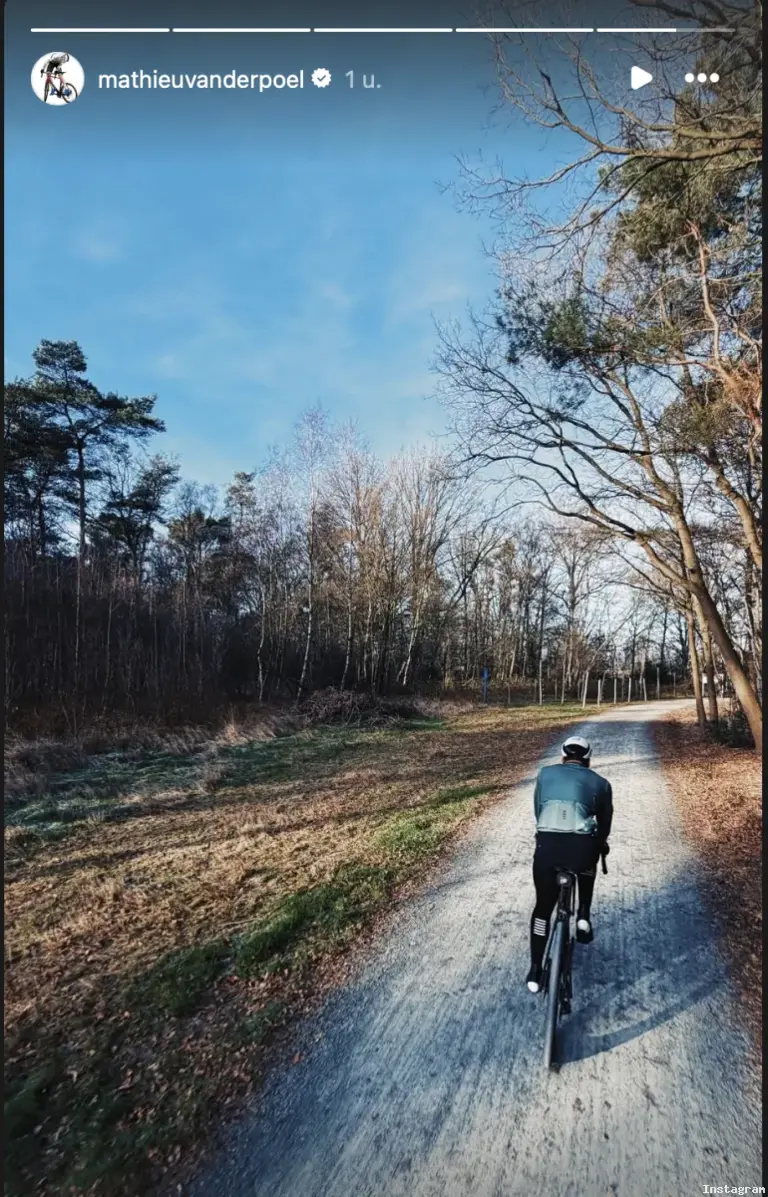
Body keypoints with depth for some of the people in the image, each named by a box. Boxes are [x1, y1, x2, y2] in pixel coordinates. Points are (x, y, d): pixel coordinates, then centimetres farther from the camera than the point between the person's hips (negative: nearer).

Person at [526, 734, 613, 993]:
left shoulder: (546, 773, 19)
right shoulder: (600, 782, 17)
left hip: (546, 845, 0)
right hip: (582, 847, 0)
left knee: (543, 907, 22)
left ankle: (536, 971, 25)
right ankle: (584, 915, 25)